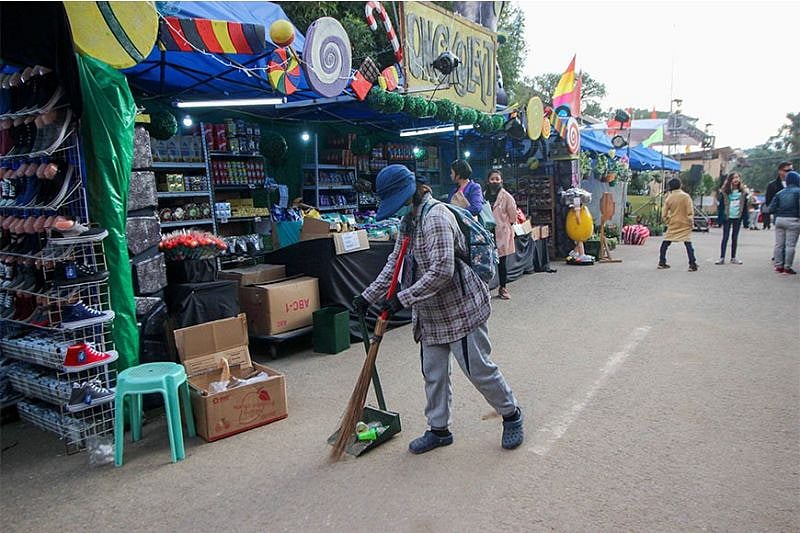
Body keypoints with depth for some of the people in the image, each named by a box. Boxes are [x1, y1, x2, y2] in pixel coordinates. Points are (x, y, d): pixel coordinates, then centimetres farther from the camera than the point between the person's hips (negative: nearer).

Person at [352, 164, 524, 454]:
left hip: (459, 307, -9)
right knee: (433, 372, 14)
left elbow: (442, 269, -29)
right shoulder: (409, 219, 8)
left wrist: (402, 299, -27)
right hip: (431, 312, 9)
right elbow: (395, 263, 16)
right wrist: (369, 295, 11)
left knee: (478, 367, 3)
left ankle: (512, 414, 26)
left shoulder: (435, 216, -22)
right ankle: (439, 429, 29)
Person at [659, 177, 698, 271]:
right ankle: (692, 265, -9)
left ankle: (662, 262, 15)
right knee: (688, 244, -4)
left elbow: (665, 214, 2)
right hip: (685, 225, -2)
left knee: (665, 243, 13)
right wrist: (691, 222, 1)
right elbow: (690, 212, -9)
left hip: (673, 225, 2)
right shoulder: (686, 196, -7)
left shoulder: (669, 198, 0)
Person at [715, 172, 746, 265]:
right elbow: (720, 205, -5)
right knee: (725, 237, -1)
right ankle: (722, 258, 3)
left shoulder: (742, 191, 4)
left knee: (735, 238, 10)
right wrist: (720, 218, -9)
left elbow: (744, 206, 8)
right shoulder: (724, 192, -5)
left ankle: (733, 258, 18)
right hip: (727, 217, -3)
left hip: (737, 218, 3)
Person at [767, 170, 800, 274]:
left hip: (779, 219, 5)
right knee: (790, 245, 0)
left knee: (779, 244, 10)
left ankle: (778, 265, 14)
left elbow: (771, 208, 5)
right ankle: (787, 267, 1)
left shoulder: (780, 193, 8)